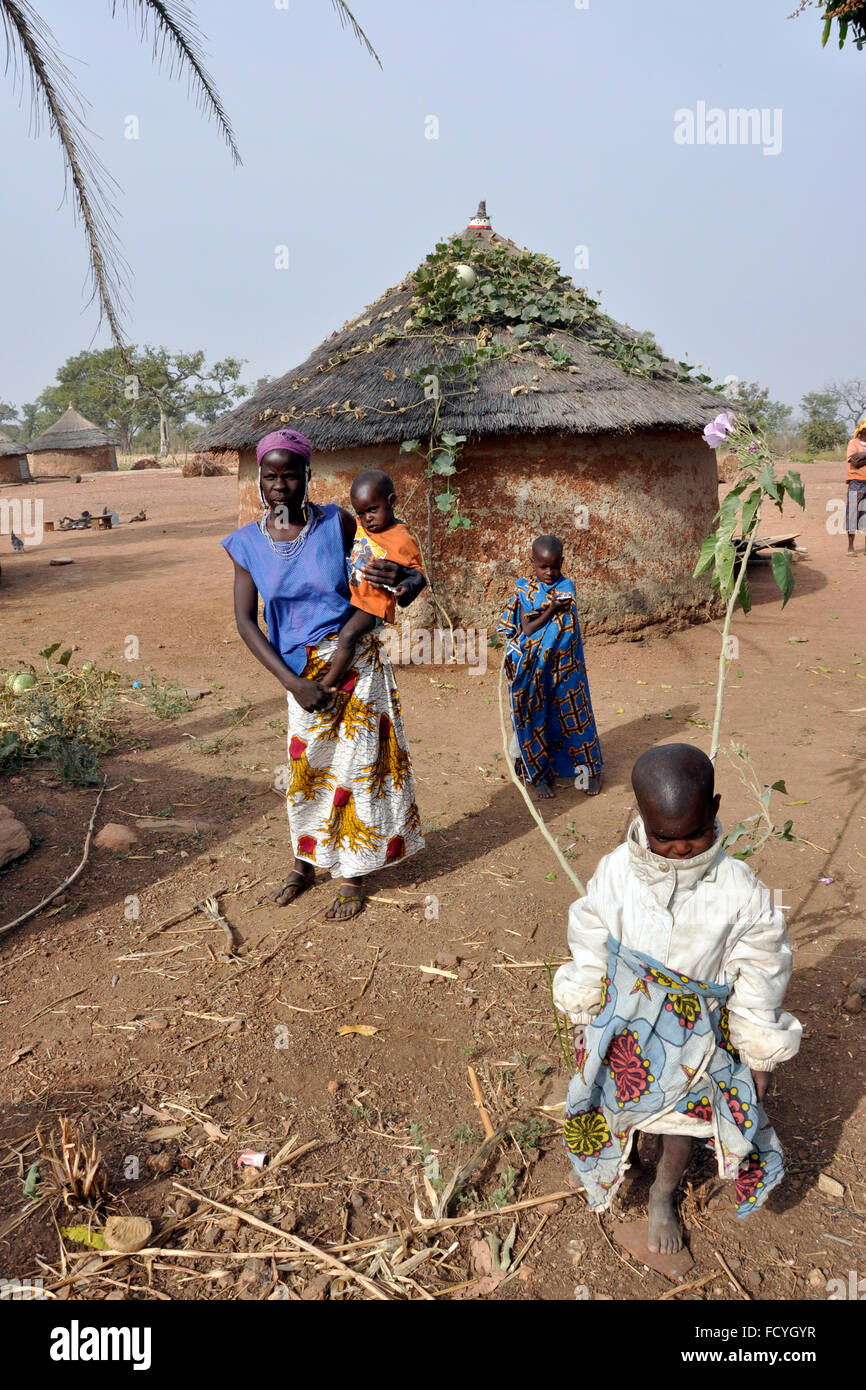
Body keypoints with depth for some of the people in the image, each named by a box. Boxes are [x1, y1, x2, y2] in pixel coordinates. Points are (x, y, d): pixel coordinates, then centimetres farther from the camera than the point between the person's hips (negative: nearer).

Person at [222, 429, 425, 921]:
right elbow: (245, 621, -4)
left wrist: (400, 580, -23)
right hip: (303, 666, 2)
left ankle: (354, 876, 19)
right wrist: (292, 682, -12)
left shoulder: (338, 524, -5)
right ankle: (307, 861, 33)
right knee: (306, 765, 9)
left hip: (357, 658, -1)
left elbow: (410, 576, 4)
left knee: (355, 764, 3)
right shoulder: (247, 542, -1)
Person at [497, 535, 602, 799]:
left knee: (572, 713, 6)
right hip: (532, 668, 0)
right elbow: (527, 629, -9)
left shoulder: (567, 587, 0)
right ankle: (538, 774, 19)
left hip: (564, 667, 0)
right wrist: (551, 610, -17)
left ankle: (588, 769, 19)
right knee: (535, 718, 6)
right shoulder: (524, 592, -1)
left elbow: (568, 626, -5)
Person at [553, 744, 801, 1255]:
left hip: (696, 1037, -1)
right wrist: (584, 1022, 5)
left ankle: (663, 1197, 52)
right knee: (619, 1108, 22)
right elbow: (590, 953, -4)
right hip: (624, 1029, 1)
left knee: (684, 1120, 20)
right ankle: (620, 1158, 58)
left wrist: (761, 1058, -2)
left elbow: (759, 982, -10)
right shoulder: (617, 872, -20)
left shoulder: (740, 891, -23)